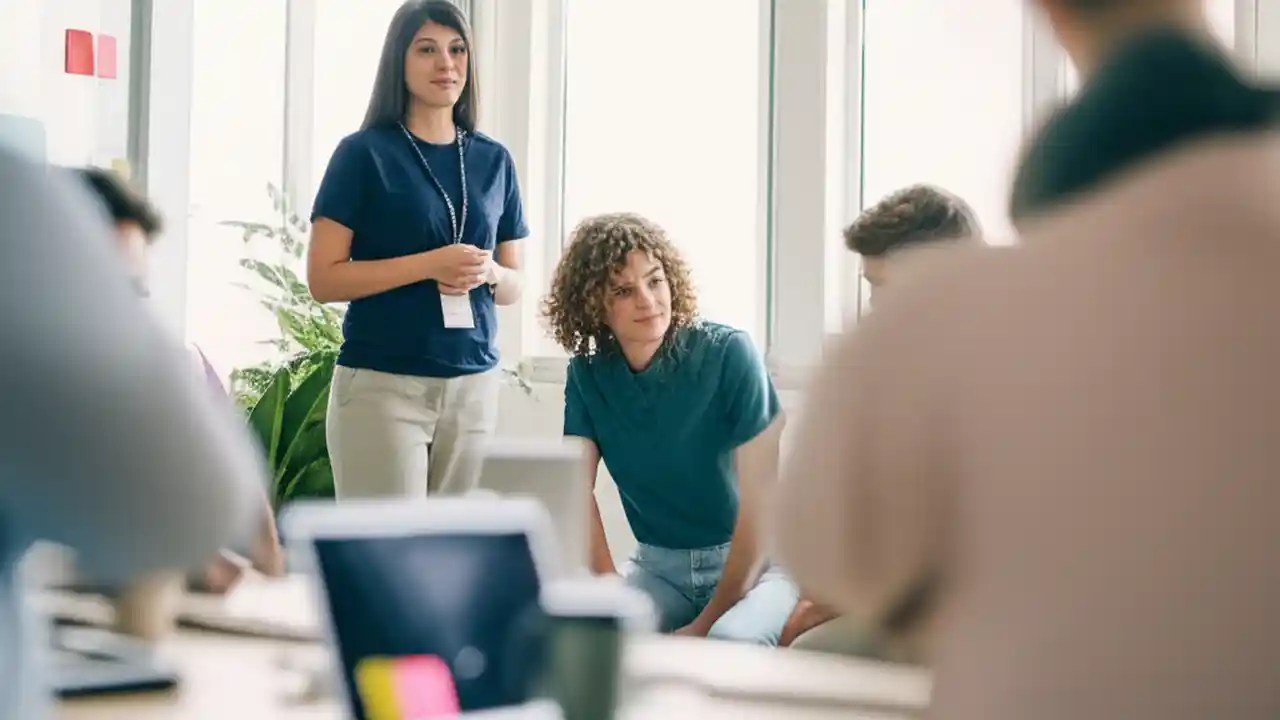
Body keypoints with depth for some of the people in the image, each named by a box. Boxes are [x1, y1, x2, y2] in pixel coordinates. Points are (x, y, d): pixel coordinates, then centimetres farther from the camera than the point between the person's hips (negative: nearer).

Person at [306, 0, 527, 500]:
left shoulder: (494, 160, 11)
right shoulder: (364, 154, -2)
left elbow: (514, 285, 17)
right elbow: (323, 279, -7)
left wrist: (489, 272, -6)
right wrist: (430, 264, -16)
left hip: (474, 384, 5)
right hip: (381, 384, -4)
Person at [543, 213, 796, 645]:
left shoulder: (729, 354, -14)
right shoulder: (587, 375, 1)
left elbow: (761, 500, -16)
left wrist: (705, 624, -18)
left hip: (752, 562, -4)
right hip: (659, 565, 4)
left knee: (731, 641, -36)